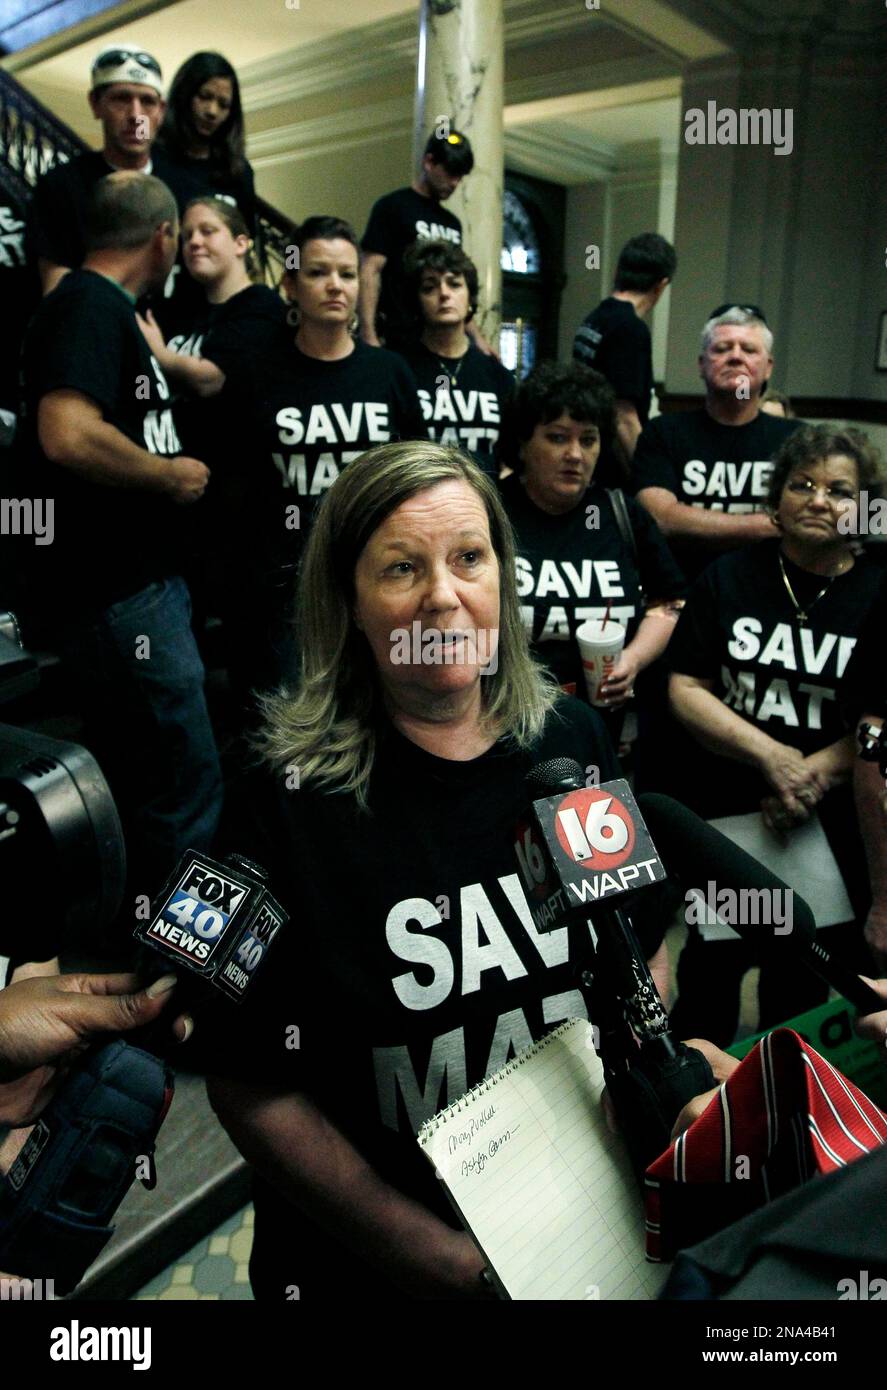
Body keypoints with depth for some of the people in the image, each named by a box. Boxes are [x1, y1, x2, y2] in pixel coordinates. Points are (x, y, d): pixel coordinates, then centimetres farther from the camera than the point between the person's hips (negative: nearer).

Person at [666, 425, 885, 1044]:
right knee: (711, 967, 17)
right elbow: (685, 688, -5)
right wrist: (771, 756, -16)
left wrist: (816, 773, -20)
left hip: (833, 833, 0)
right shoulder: (729, 577, 1)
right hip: (721, 817, 1)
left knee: (800, 990, 15)